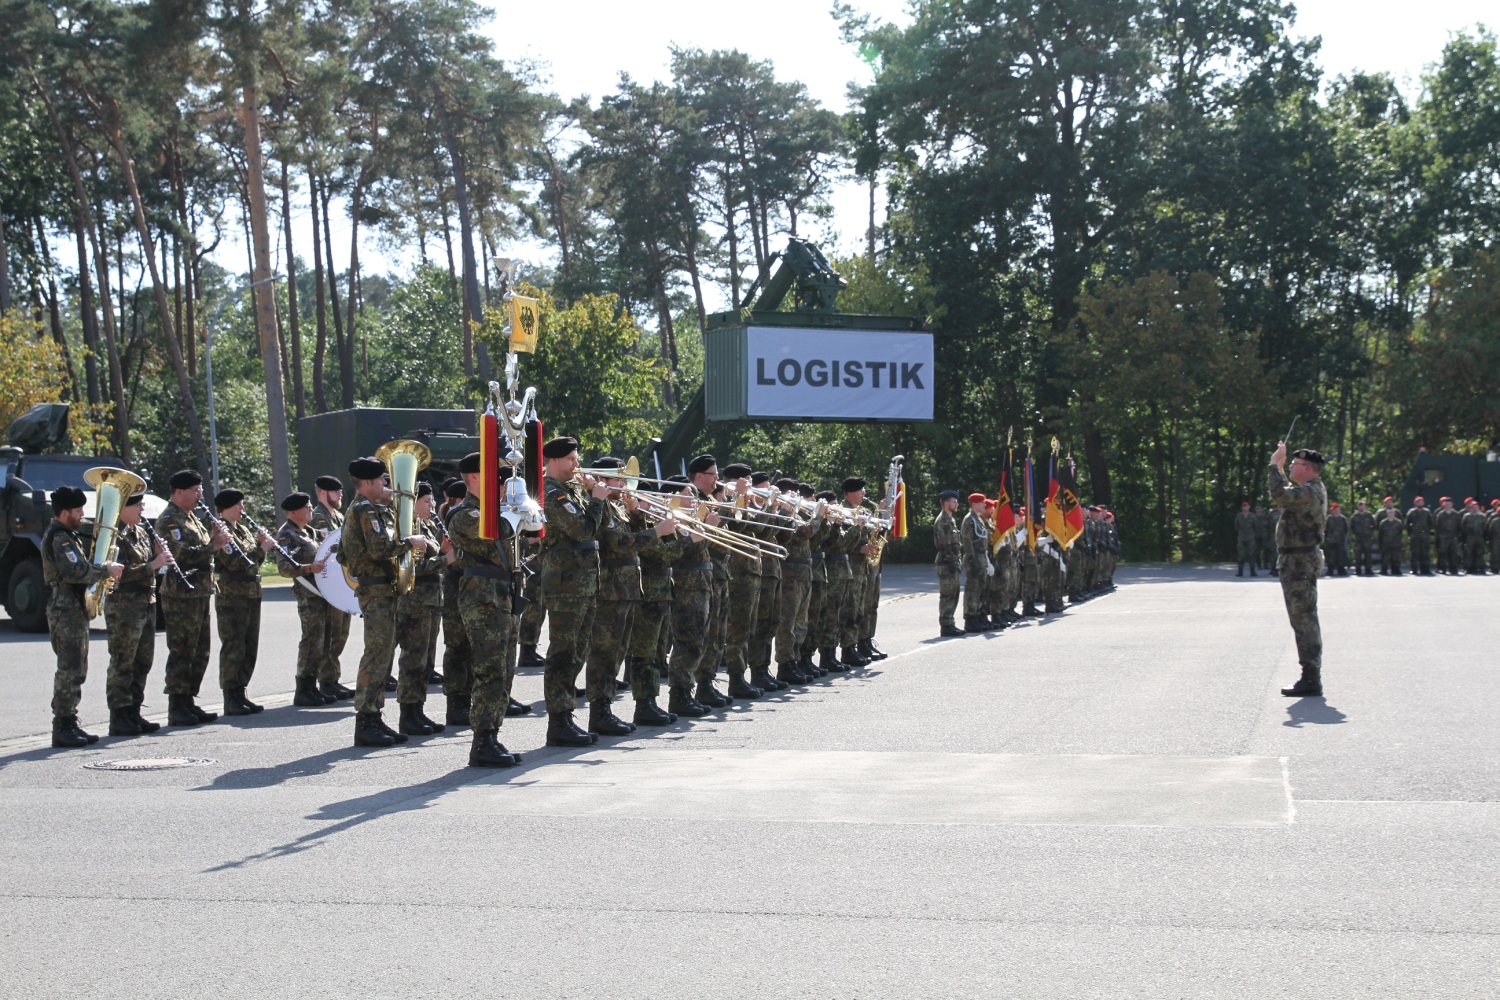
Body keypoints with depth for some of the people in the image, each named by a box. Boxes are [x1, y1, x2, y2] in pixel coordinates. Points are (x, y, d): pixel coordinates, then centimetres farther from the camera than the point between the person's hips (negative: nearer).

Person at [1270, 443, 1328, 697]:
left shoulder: (1309, 492, -17)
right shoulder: (1312, 490, 17)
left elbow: (1280, 495, -34)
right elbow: (1287, 496, 36)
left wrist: (1275, 465, -23)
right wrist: (1280, 467, 29)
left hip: (1300, 562, -11)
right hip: (1299, 560, 11)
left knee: (1304, 619, -10)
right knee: (1304, 619, 14)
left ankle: (1311, 680, -10)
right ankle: (1311, 676, 19)